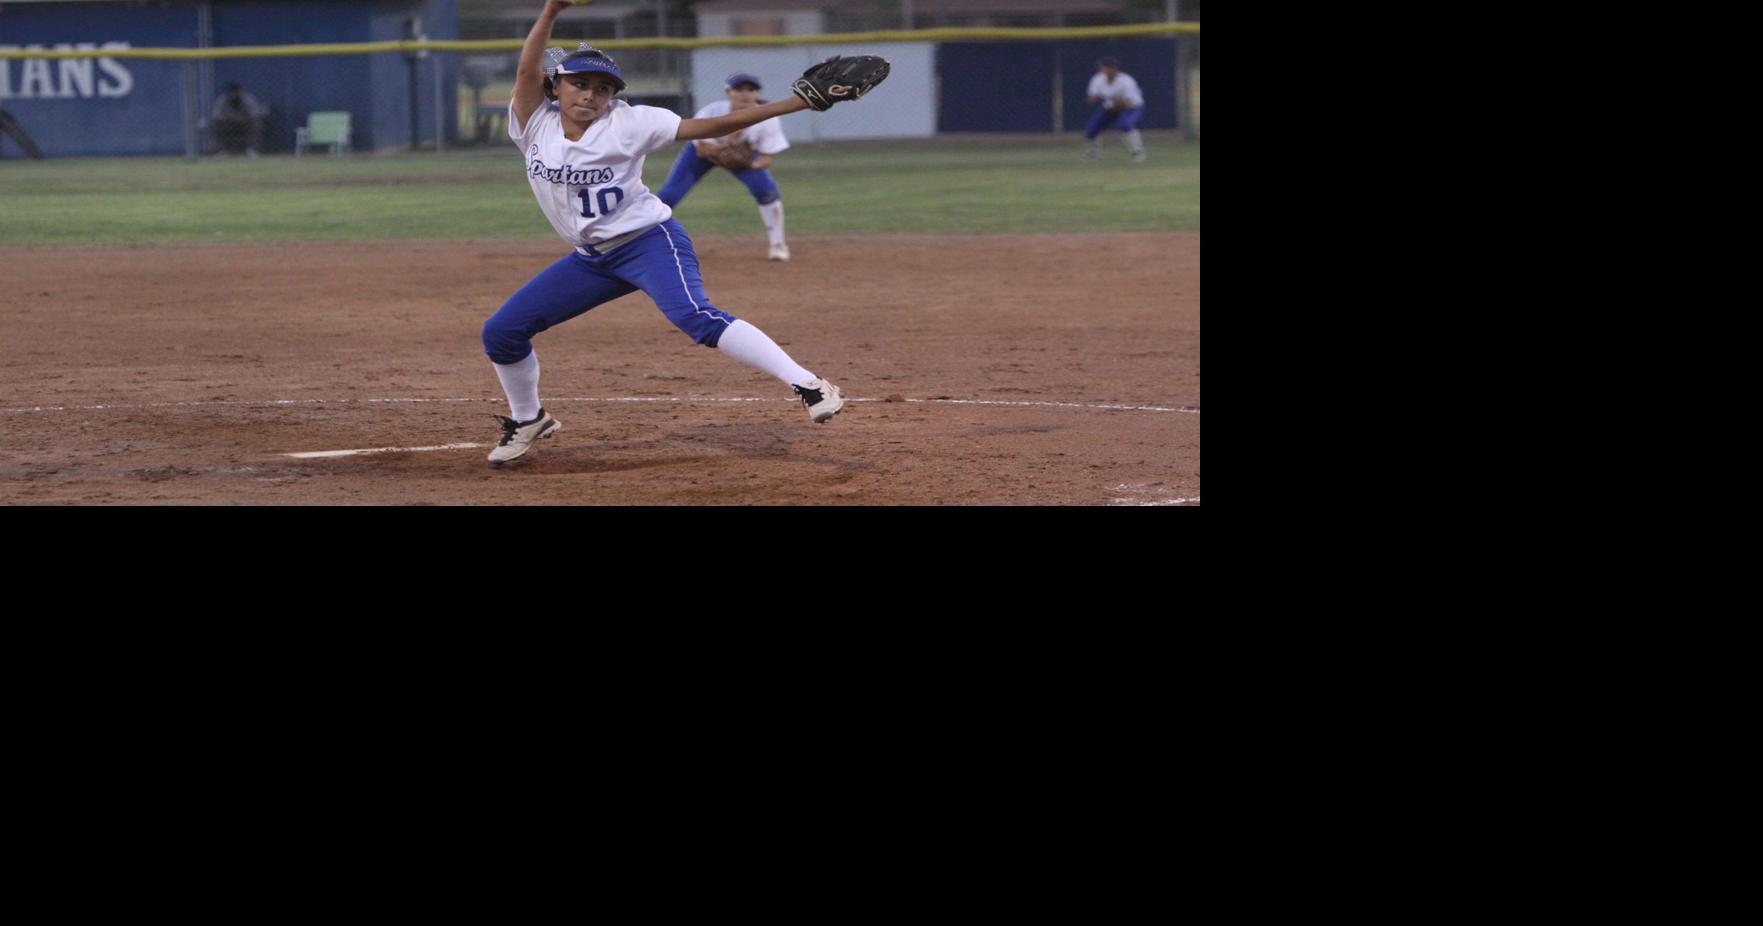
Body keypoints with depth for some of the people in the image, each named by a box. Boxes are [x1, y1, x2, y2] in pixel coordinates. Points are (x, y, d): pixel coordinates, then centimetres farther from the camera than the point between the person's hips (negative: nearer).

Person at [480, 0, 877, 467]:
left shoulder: (627, 124, -12)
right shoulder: (535, 126, -4)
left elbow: (709, 126, -16)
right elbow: (527, 69, -21)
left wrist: (795, 103, -23)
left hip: (648, 240, -5)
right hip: (590, 259, 5)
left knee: (695, 316, -30)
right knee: (501, 331, 3)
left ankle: (808, 385, -37)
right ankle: (528, 420, 29)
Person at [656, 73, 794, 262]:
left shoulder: (767, 120, -29)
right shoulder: (711, 113, -33)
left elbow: (766, 159, -23)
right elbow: (701, 151, -28)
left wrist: (751, 165, -47)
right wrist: (726, 144, -48)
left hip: (743, 155, 1)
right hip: (706, 150, -1)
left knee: (767, 189, -23)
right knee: (668, 195, -12)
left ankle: (778, 244, -5)